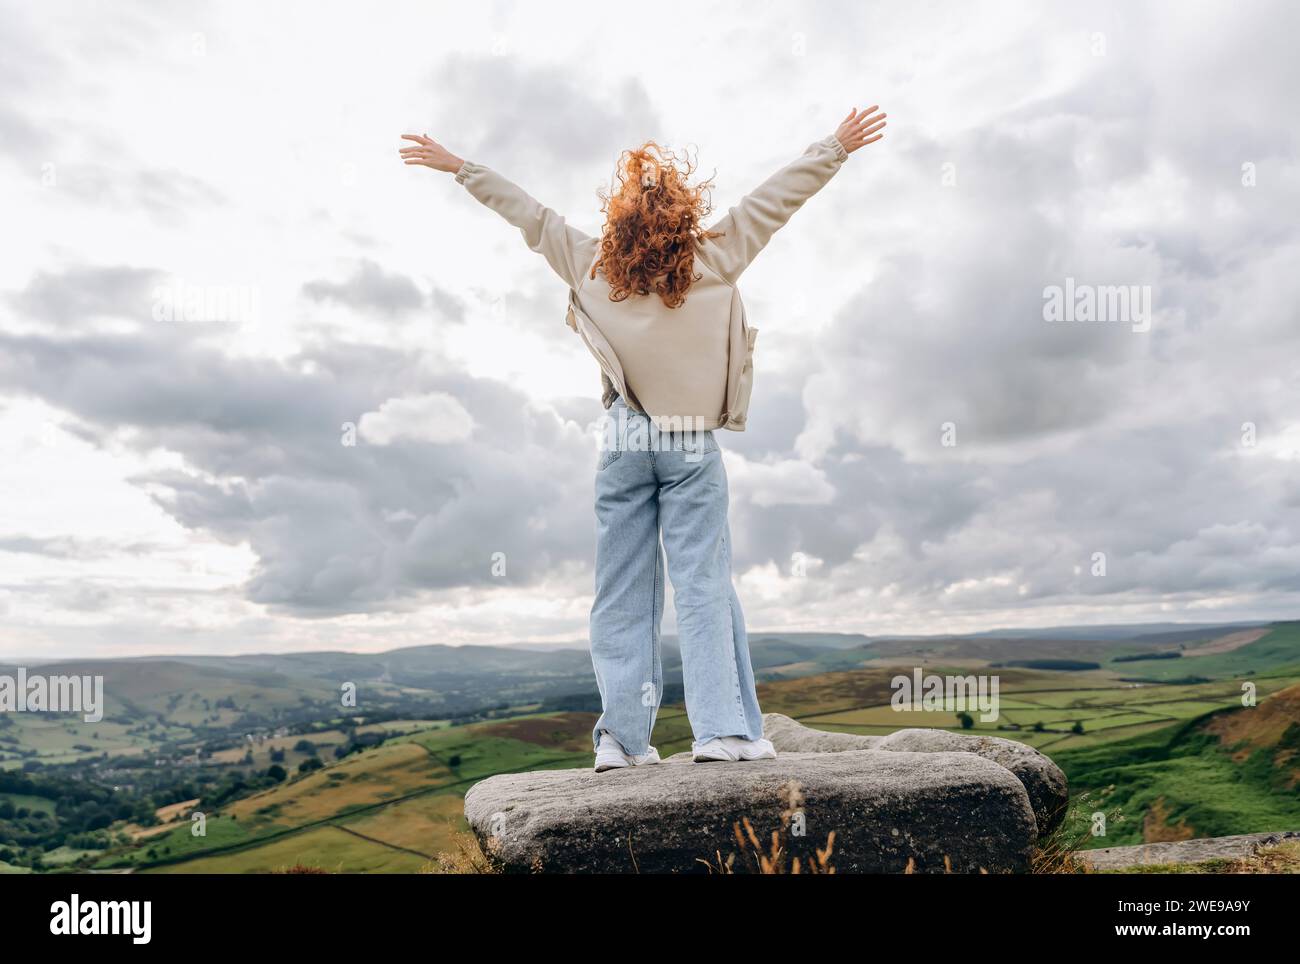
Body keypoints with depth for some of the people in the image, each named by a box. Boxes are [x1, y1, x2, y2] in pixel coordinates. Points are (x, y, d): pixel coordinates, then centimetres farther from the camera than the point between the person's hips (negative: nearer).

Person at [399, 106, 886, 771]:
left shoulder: (591, 266, 3)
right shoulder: (714, 259, 0)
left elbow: (528, 214, 13)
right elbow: (779, 196, 8)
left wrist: (457, 166, 25)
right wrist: (835, 148, 20)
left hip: (624, 441, 2)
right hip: (692, 446, -1)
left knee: (622, 591, 5)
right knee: (703, 585, -1)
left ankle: (621, 737, 7)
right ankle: (722, 730, -3)